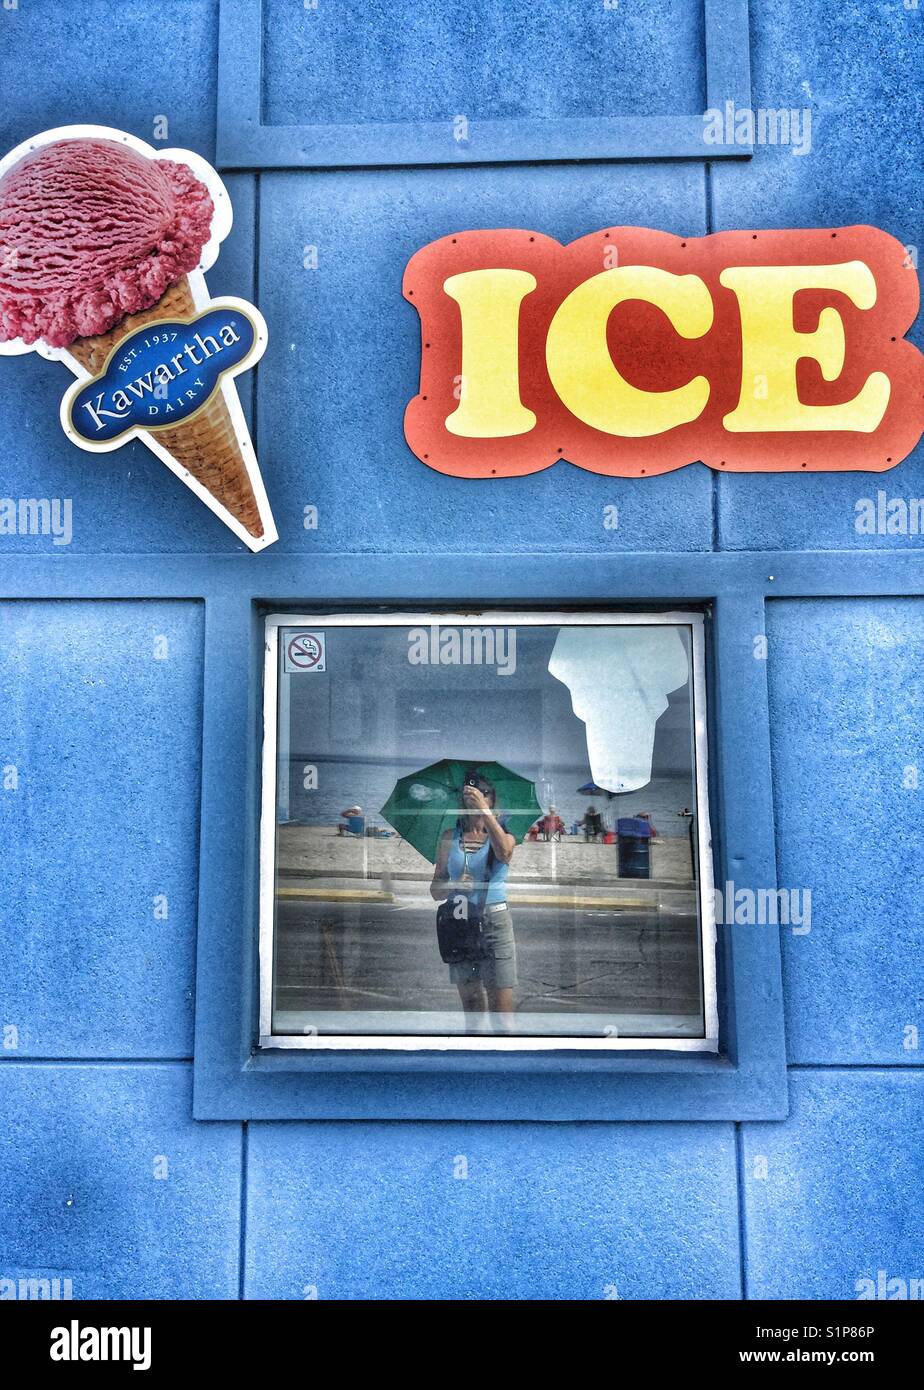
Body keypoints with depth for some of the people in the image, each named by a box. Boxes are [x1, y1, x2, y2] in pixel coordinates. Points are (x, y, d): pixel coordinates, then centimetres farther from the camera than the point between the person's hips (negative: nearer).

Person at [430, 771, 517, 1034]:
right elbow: (436, 890, 8)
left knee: (501, 1014, -5)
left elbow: (504, 852, -23)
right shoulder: (450, 837, 9)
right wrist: (454, 886, -13)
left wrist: (484, 810, -25)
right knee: (471, 1009, 11)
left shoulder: (502, 834, 4)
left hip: (495, 922, -3)